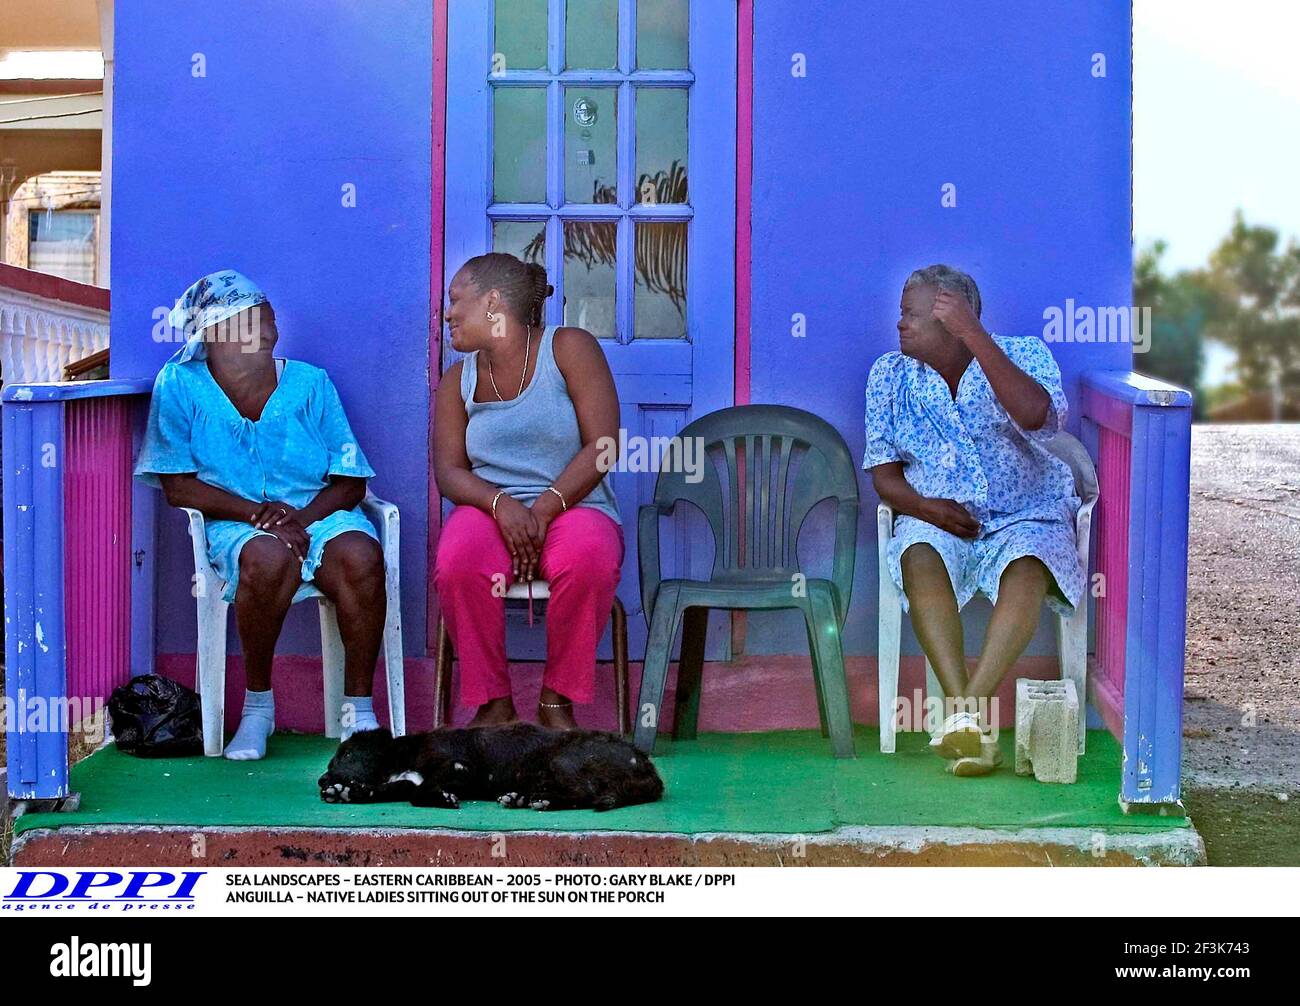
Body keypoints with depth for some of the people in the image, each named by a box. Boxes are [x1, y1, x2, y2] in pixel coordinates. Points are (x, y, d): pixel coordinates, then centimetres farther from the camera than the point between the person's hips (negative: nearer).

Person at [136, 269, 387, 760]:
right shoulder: (180, 385, -2)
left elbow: (350, 480, 3)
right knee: (269, 559, -38)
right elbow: (178, 486, -4)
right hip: (235, 522, -2)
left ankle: (359, 708, -18)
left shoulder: (310, 383, 3)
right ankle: (257, 705, -16)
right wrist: (258, 513, -17)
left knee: (360, 557, -33)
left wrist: (302, 517, -17)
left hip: (319, 513, 2)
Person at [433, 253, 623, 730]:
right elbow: (448, 470, 4)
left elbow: (602, 445, -6)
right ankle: (493, 703, -18)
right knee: (458, 563, -34)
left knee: (588, 558, -38)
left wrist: (545, 509, -18)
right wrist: (502, 505, -18)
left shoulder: (568, 348, 2)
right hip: (490, 509, 2)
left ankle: (557, 702, -20)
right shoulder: (459, 379, 13)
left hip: (573, 507, -2)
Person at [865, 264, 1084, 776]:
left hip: (1026, 517, -1)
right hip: (938, 520, 2)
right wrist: (923, 505, -15)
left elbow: (1035, 416, -24)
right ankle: (968, 718, -43)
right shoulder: (890, 375, 8)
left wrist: (974, 336, -25)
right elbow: (884, 474, 7)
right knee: (920, 558, -34)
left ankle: (968, 708, -44)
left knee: (1027, 567, -36)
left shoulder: (1023, 355, -1)